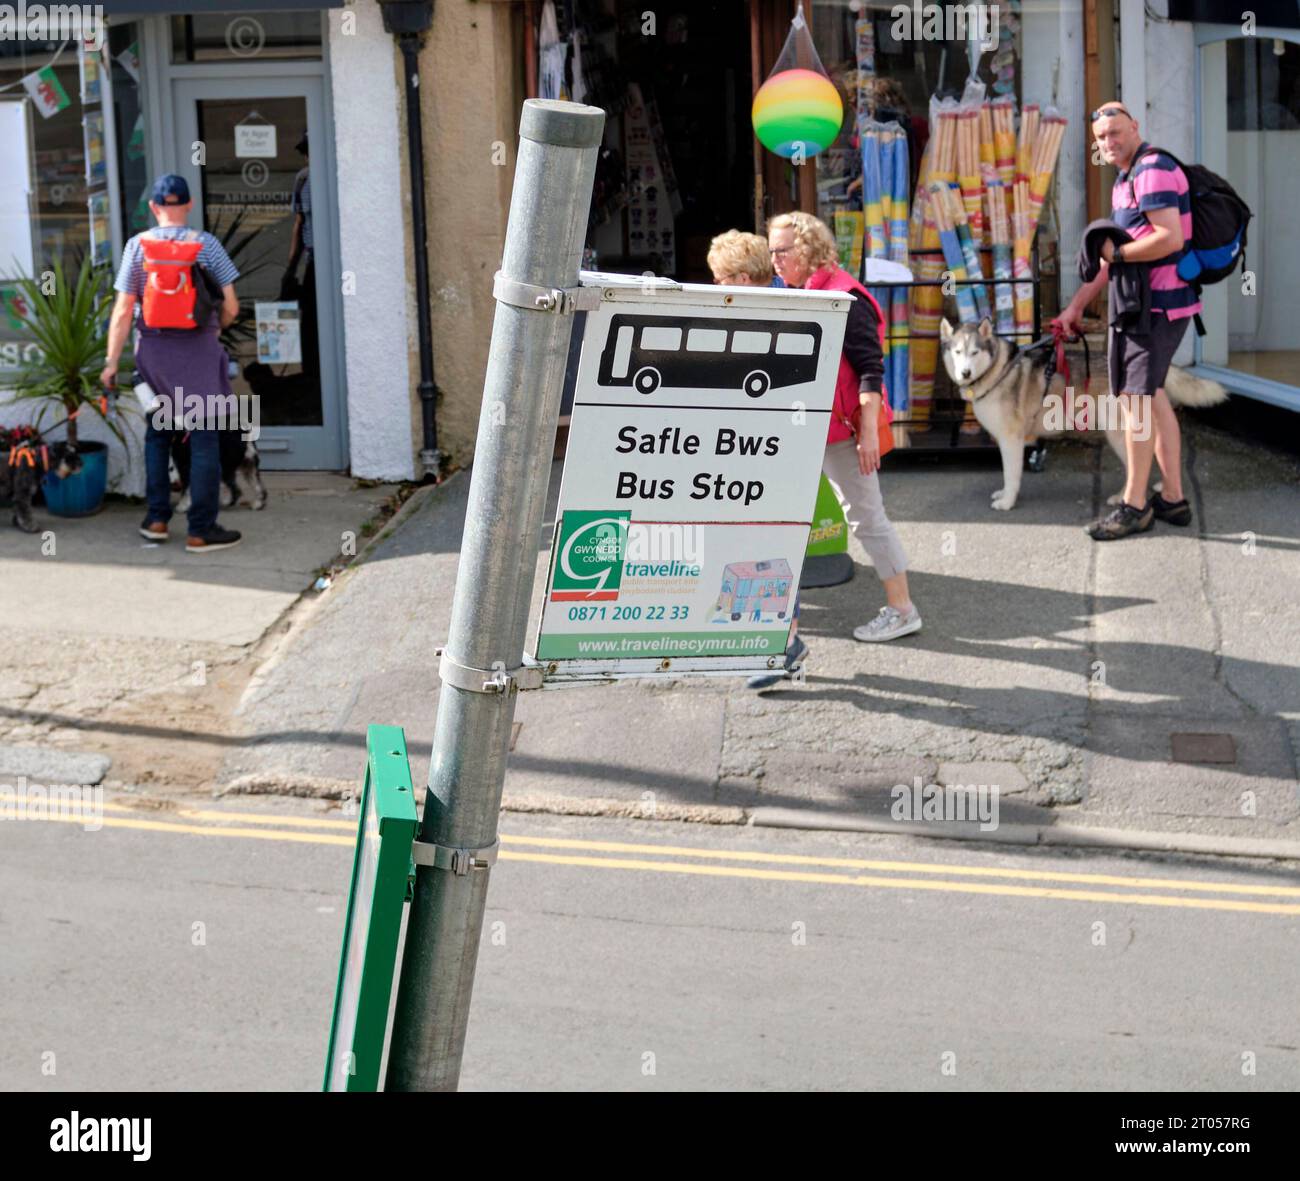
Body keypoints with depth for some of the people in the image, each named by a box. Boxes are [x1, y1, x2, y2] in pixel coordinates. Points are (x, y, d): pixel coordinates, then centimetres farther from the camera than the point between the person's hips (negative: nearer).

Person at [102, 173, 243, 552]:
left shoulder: (137, 246, -1)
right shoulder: (206, 244, -5)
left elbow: (123, 312, -3)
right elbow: (230, 307, -4)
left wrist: (112, 360, 2)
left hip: (152, 348, 2)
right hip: (199, 349, -2)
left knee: (157, 433, 18)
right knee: (204, 439, 2)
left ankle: (156, 519, 18)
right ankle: (201, 530, 3)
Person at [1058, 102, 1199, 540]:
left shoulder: (1153, 171, -15)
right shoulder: (1125, 179, 18)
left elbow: (1170, 238, -26)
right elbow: (1112, 254, 24)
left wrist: (1116, 253, -15)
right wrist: (1078, 304, 24)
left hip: (1155, 306, -11)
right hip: (1137, 304, 11)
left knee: (1135, 399, -6)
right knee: (1151, 396, 15)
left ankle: (1134, 507, 0)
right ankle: (1172, 498, 22)